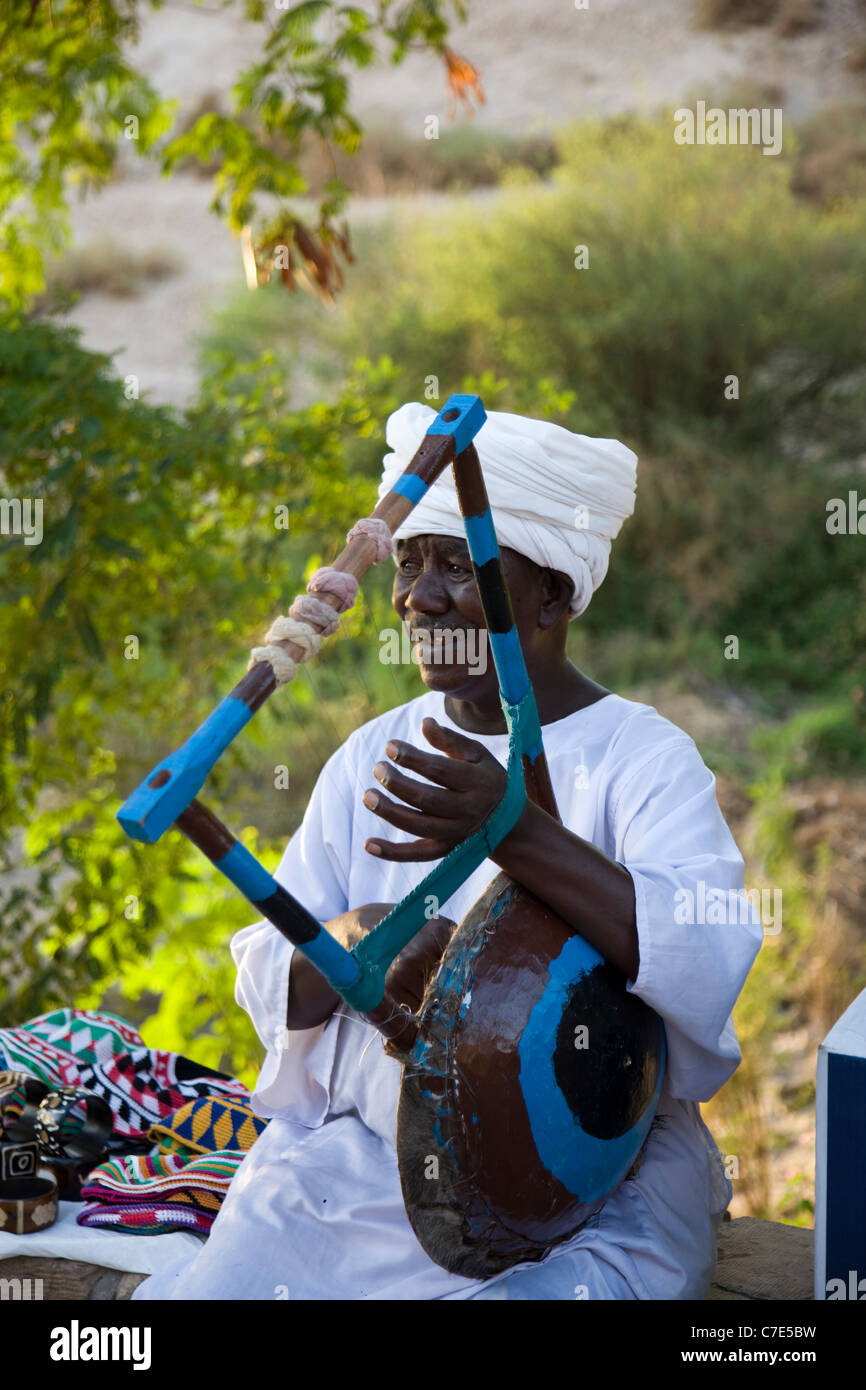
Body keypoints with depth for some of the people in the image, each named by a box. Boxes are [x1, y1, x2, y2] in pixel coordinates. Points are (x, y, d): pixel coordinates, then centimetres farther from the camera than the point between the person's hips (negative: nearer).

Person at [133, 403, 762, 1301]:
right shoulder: (373, 757, 11)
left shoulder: (641, 758, -6)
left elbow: (712, 966, -24)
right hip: (360, 1151, 4)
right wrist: (346, 943, -14)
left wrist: (515, 832, -35)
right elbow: (267, 984, 10)